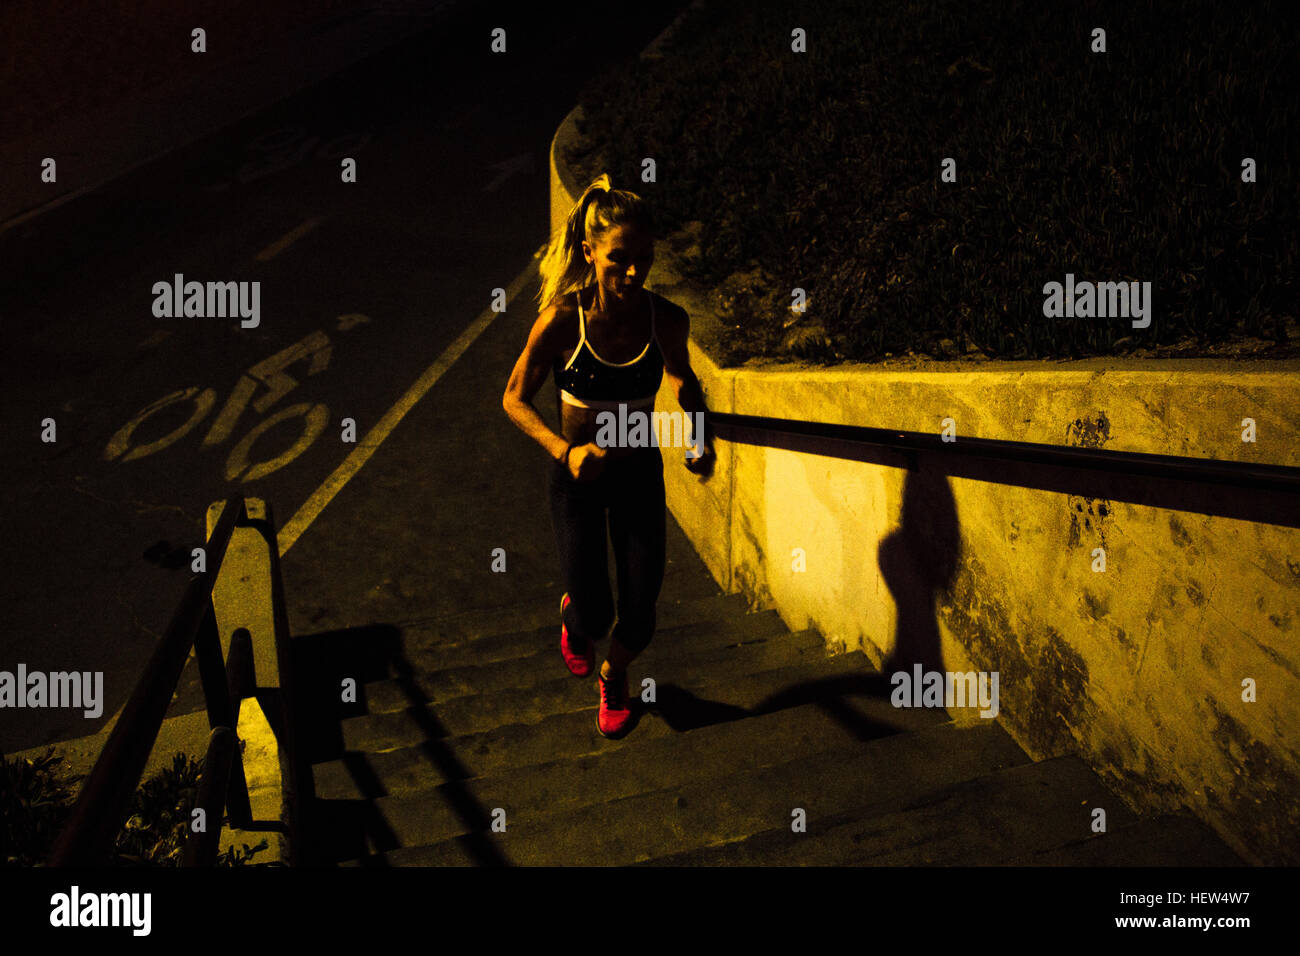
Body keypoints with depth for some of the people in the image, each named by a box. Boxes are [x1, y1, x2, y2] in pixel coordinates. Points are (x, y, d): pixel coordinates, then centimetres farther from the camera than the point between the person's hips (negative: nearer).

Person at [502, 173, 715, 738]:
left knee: (638, 620, 2)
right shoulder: (561, 322, -23)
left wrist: (701, 437, -9)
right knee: (593, 618, -2)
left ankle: (613, 676, 39)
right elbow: (515, 399, -11)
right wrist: (565, 451, -26)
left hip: (641, 473, 2)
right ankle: (573, 613, 39)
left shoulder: (667, 320, -15)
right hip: (578, 477, -2)